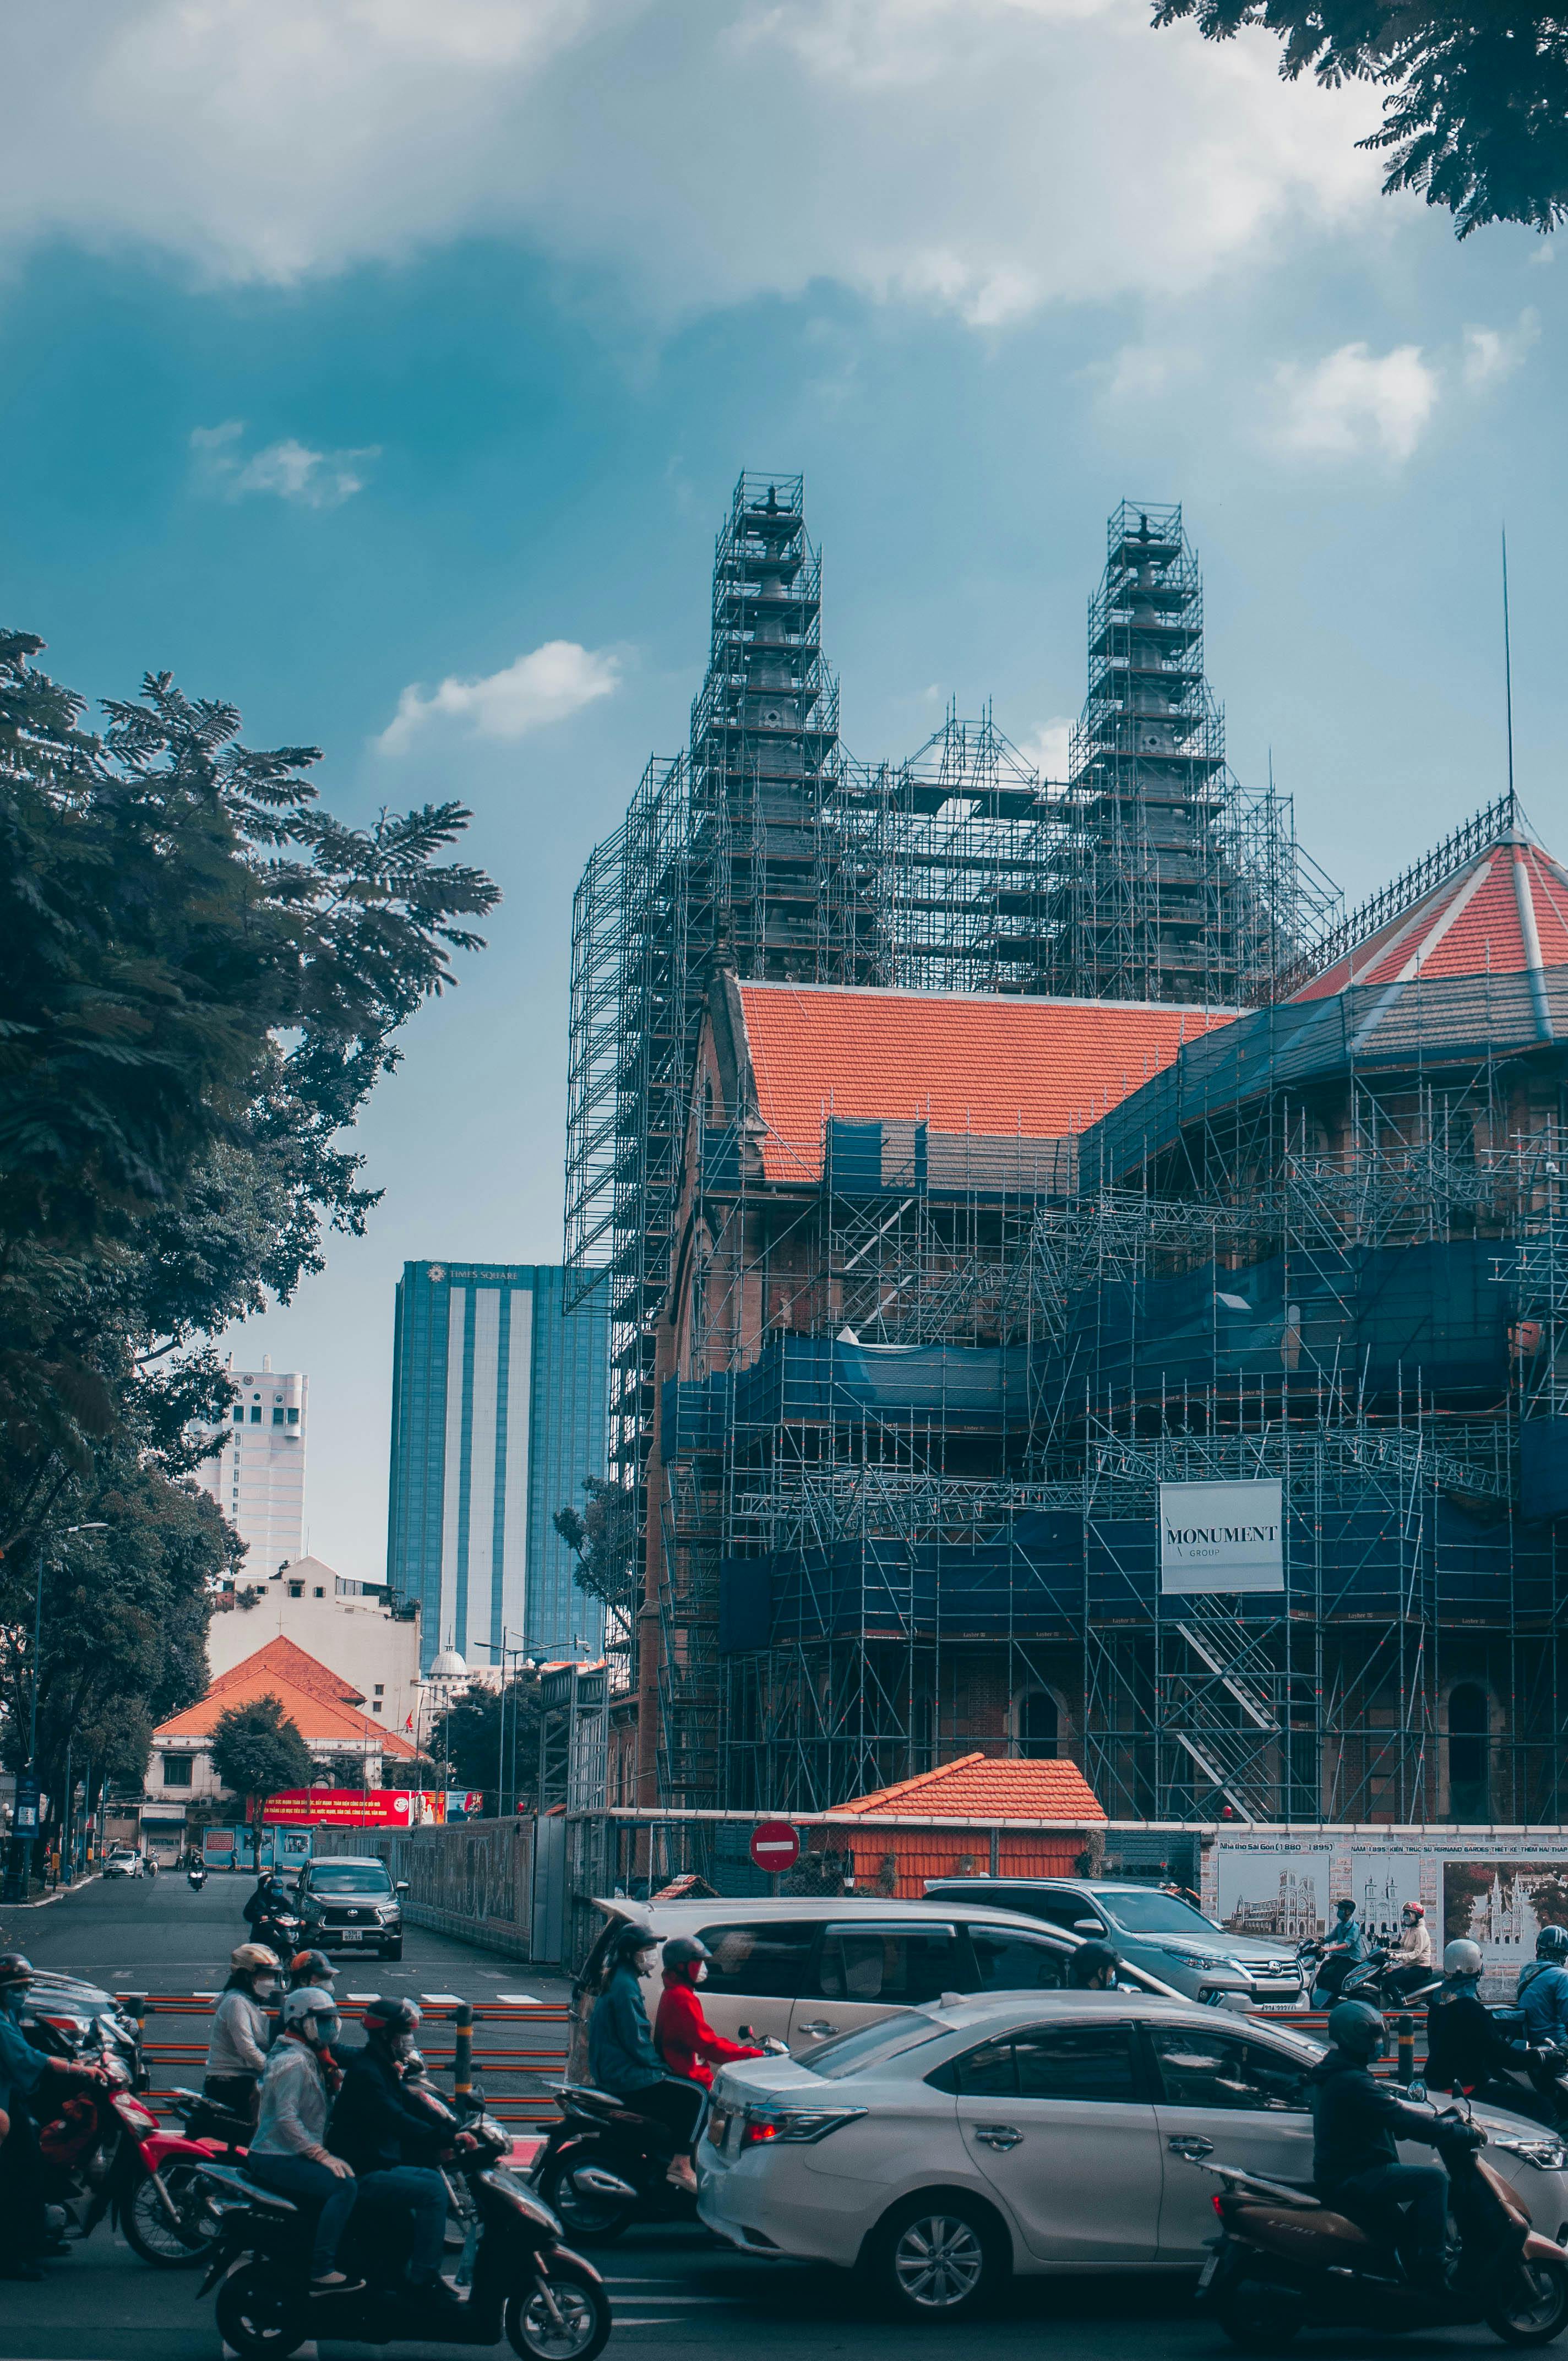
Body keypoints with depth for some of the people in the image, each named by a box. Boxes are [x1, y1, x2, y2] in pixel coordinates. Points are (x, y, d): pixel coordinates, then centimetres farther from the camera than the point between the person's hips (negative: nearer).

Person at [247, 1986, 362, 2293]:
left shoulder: (308, 2059, 19)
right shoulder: (293, 2061, -15)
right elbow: (286, 2118, -24)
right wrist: (322, 2155, -23)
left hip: (291, 2155, 11)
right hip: (275, 2159, -11)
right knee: (344, 2186, -24)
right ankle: (322, 2273, -27)